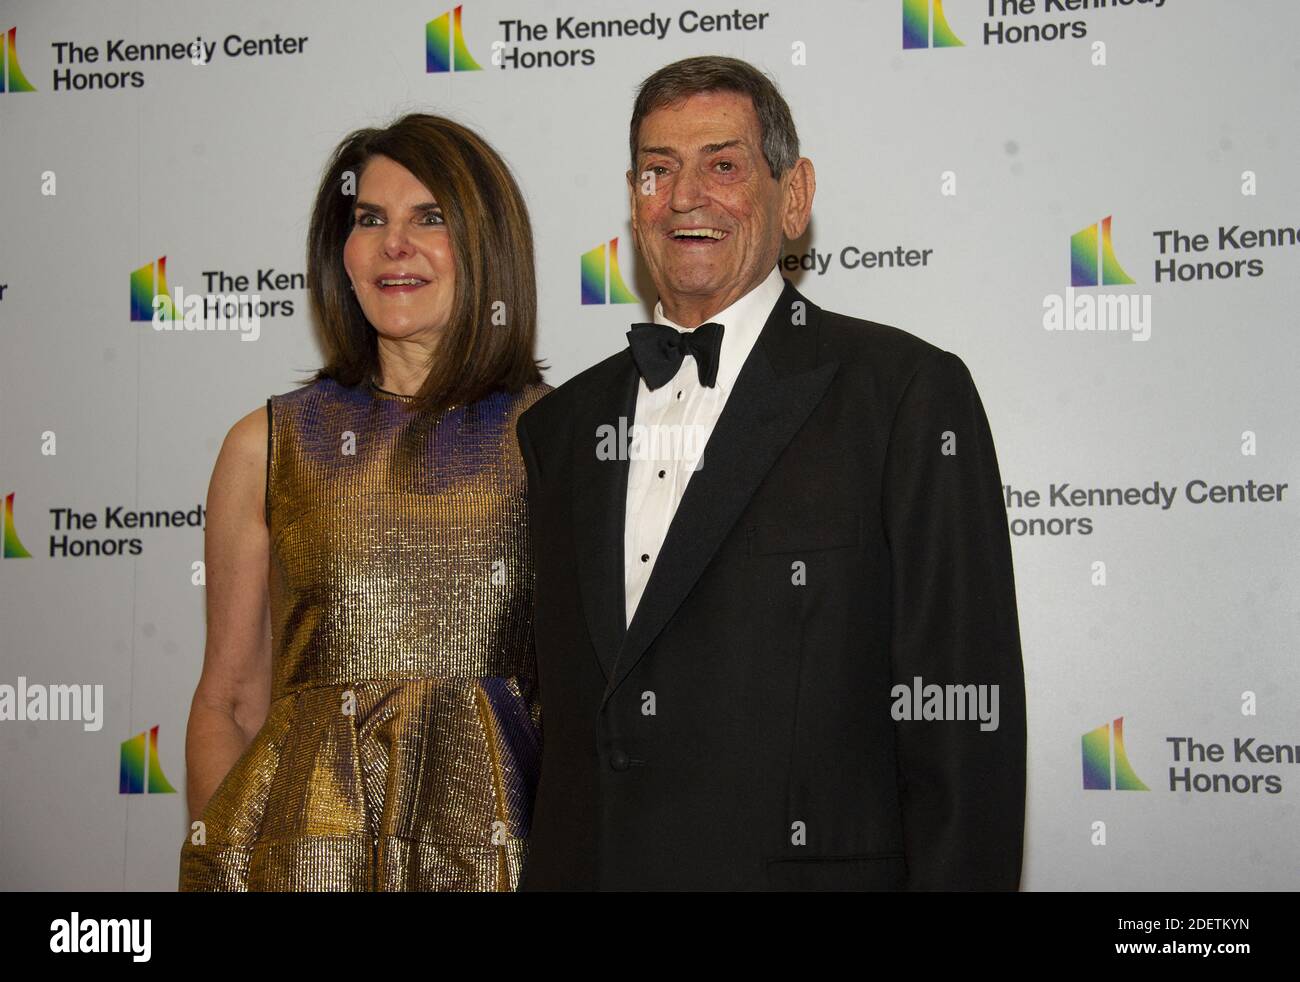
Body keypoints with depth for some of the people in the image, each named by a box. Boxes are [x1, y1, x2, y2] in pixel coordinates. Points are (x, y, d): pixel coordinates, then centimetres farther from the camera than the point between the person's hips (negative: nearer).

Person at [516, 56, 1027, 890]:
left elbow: (966, 722, -12)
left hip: (813, 864, -4)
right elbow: (558, 712, 12)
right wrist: (551, 871, 7)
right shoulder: (565, 423, 9)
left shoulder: (910, 393, -8)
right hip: (588, 869, 5)